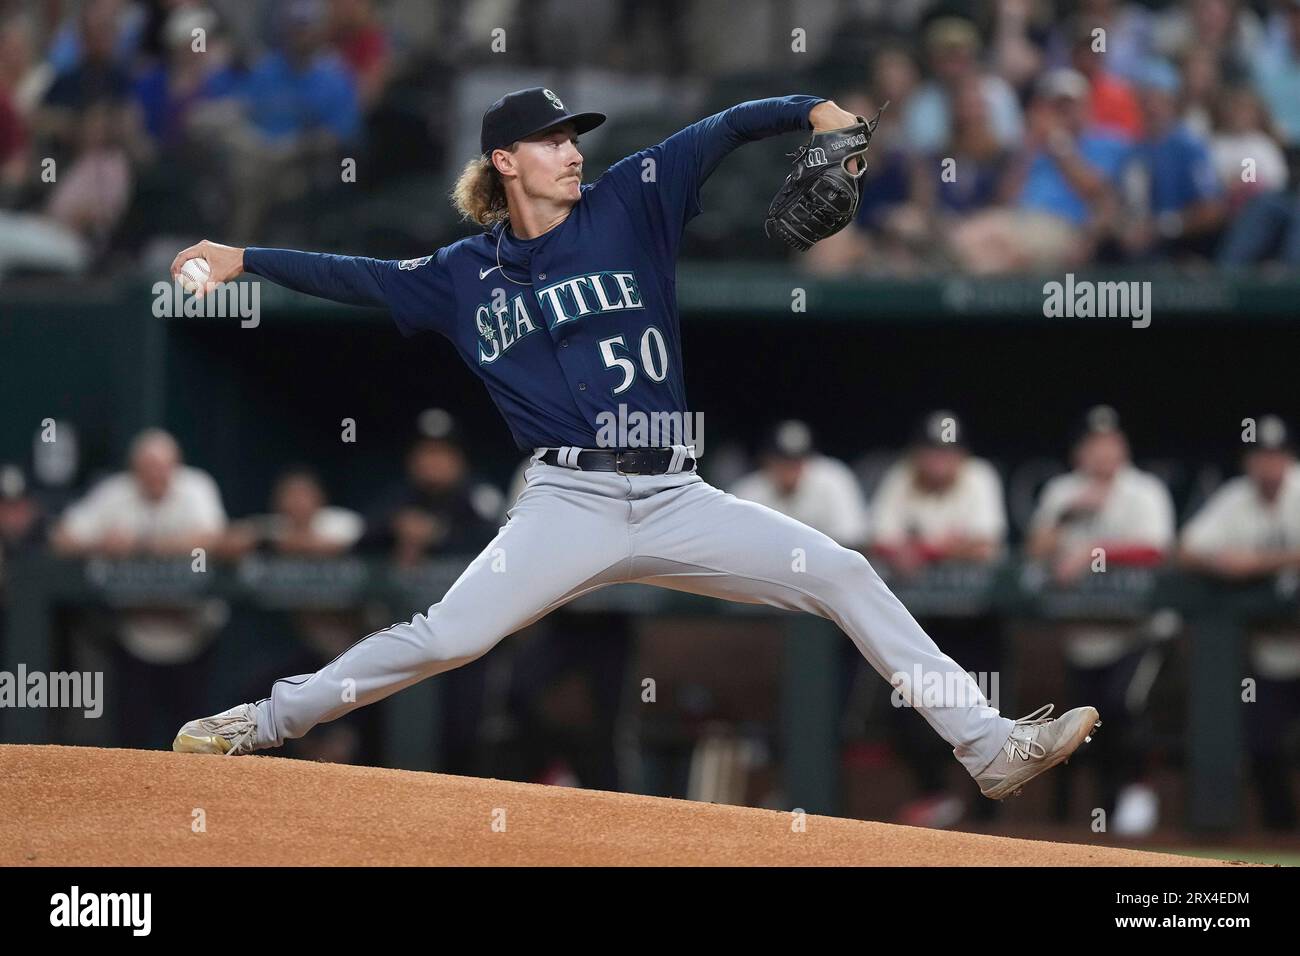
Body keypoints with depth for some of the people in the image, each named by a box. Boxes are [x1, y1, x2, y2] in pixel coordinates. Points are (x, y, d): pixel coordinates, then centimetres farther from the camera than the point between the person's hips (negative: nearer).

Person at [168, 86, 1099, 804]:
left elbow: (721, 131, 0)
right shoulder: (465, 275, 9)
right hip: (569, 507, -1)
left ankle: (988, 746, -8)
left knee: (846, 576, -9)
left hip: (676, 501, 1)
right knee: (440, 641, -13)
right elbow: (359, 277, 14)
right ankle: (266, 722, 5)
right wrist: (244, 259, 9)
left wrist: (810, 110, -14)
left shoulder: (627, 204, 6)